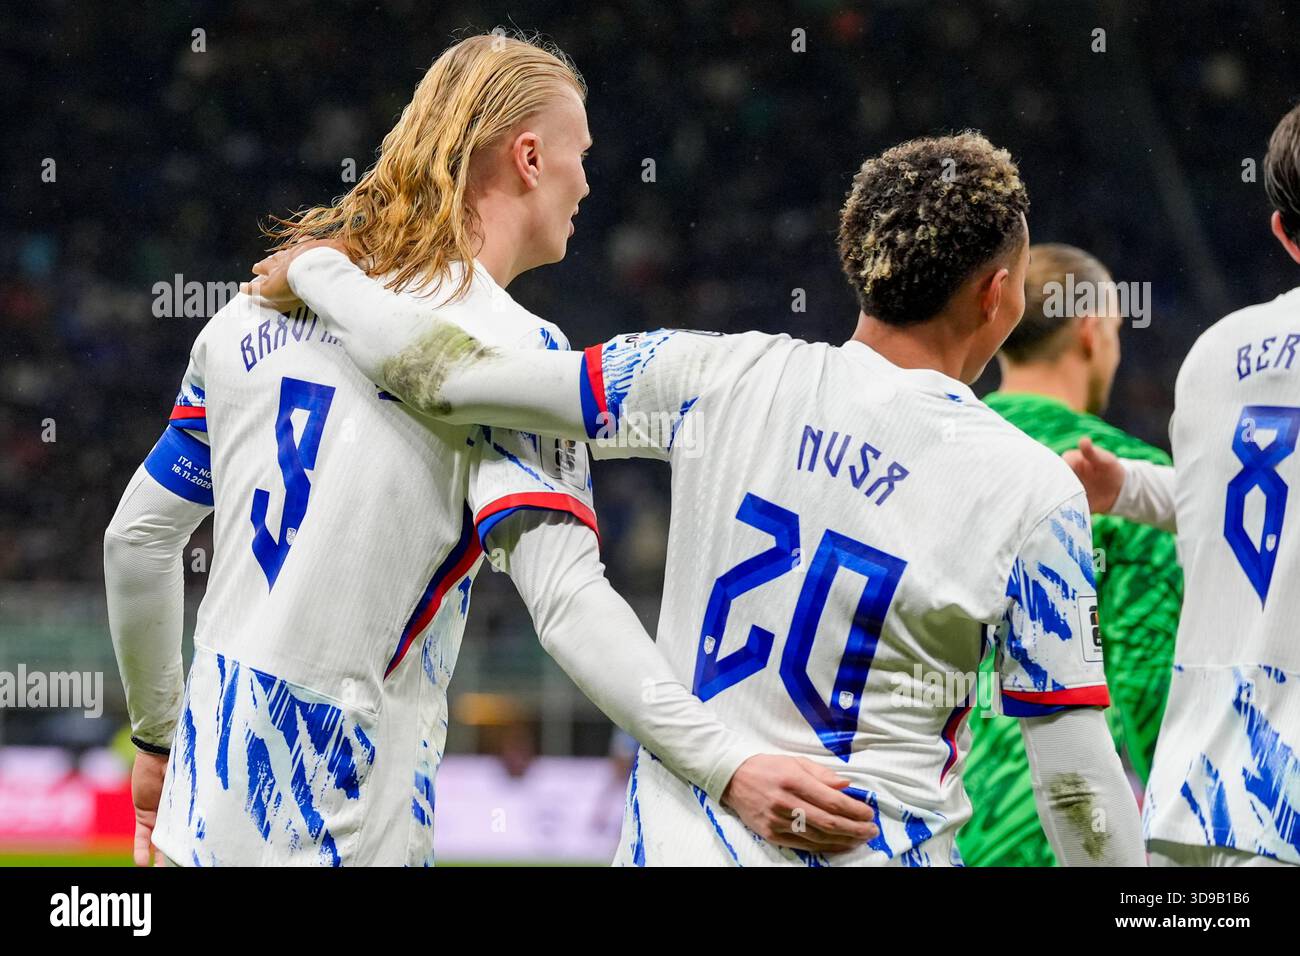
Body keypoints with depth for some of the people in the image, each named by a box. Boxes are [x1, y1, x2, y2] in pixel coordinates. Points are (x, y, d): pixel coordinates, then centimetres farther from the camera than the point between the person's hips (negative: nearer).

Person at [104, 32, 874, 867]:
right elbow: (568, 599, -22)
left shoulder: (257, 316, 10)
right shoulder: (511, 348, -10)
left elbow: (139, 534, 16)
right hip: (345, 825, -6)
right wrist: (729, 766, -27)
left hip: (205, 797, 6)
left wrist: (155, 737, 28)